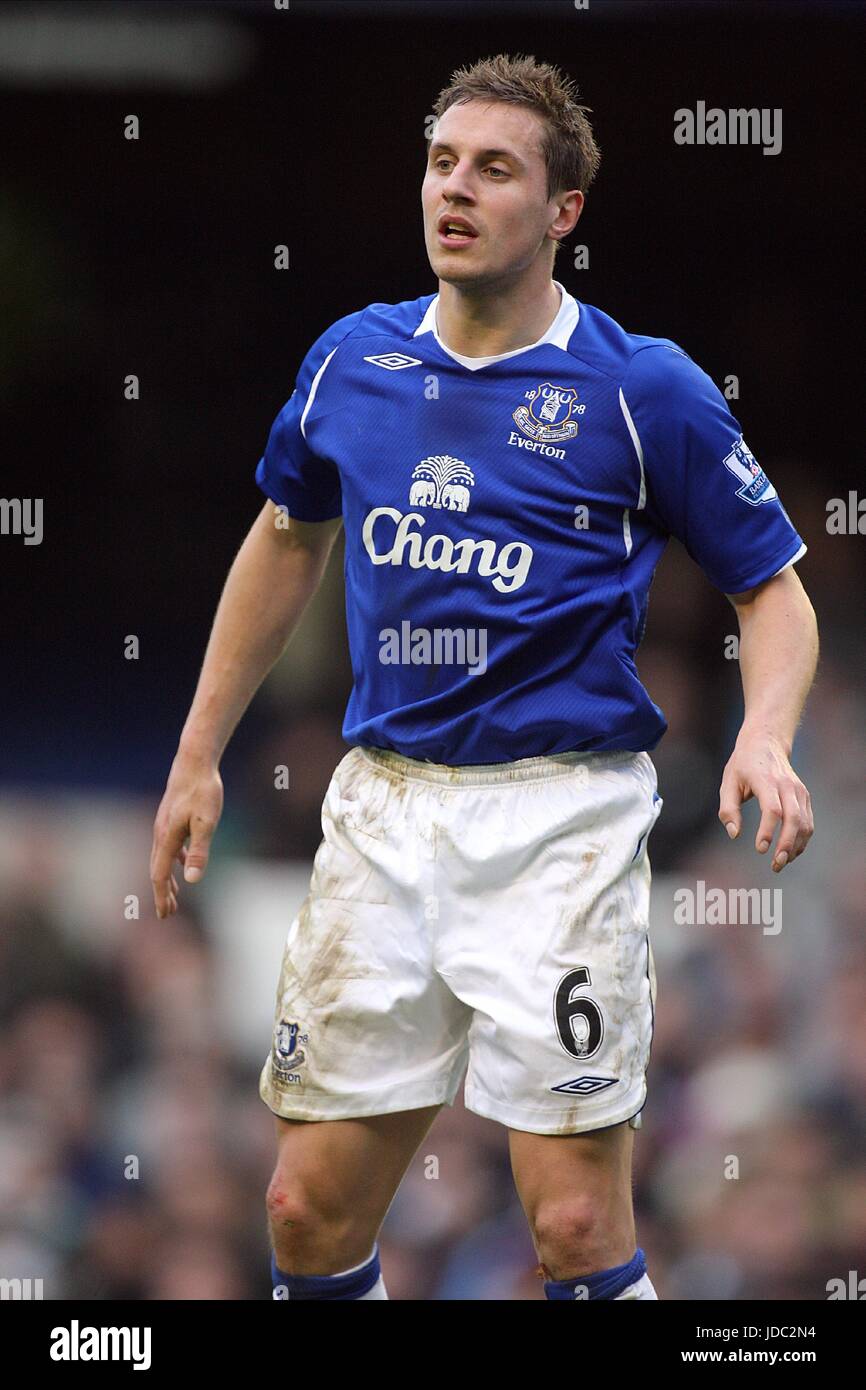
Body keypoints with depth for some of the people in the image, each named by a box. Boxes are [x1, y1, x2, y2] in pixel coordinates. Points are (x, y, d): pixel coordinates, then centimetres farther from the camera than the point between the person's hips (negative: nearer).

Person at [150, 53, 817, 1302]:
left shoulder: (644, 388, -5)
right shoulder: (352, 360, 7)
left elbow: (772, 588, 3)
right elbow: (289, 541, 25)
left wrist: (767, 740, -17)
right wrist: (200, 754, 25)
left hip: (559, 811, -4)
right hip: (384, 806, 4)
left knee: (576, 1224, -10)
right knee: (312, 1209, 4)